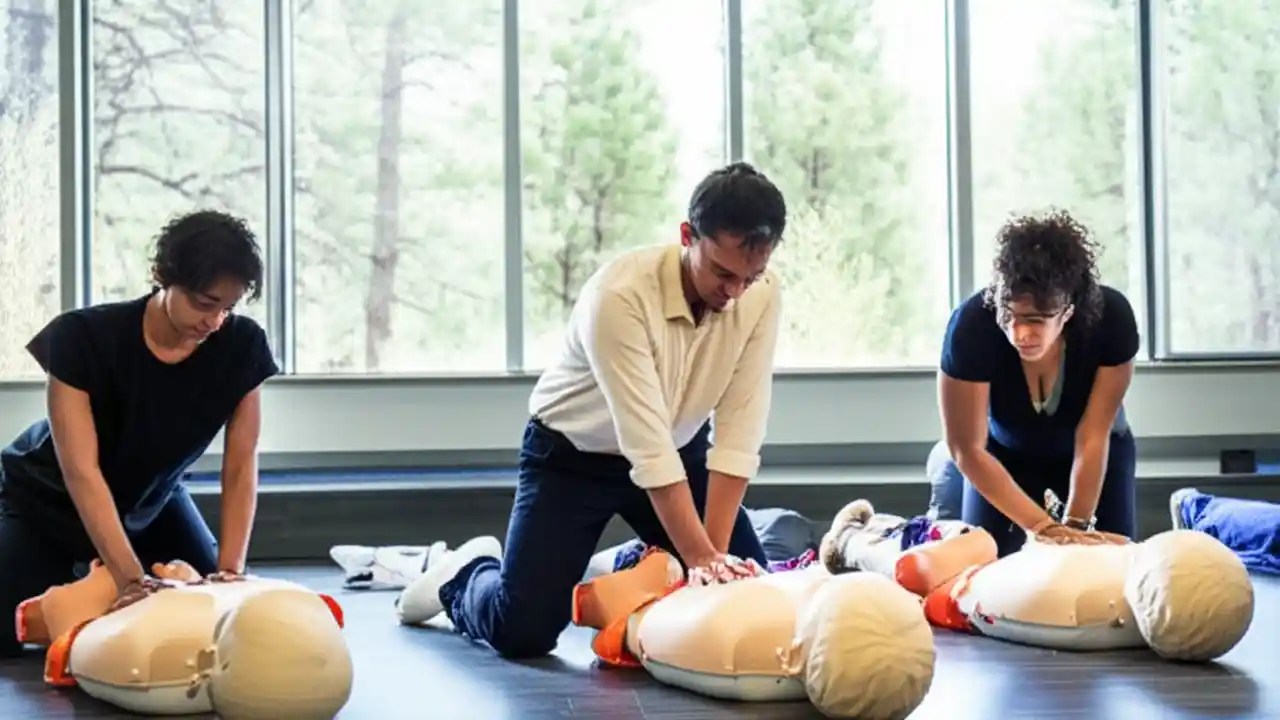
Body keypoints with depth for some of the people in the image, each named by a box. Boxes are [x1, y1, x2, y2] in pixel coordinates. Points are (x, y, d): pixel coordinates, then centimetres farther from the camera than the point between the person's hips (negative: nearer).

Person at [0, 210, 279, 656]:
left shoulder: (242, 347, -22)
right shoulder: (84, 337, -33)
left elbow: (241, 466, -19)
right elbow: (80, 470, -37)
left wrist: (230, 569, -31)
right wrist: (132, 578, -45)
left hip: (151, 502, 4)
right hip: (50, 503, -4)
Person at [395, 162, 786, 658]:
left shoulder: (762, 296, -20)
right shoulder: (620, 294, -35)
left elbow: (737, 434, -19)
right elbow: (647, 448, -35)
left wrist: (715, 554, -24)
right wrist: (700, 557, -36)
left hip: (679, 449, 5)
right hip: (574, 454, -5)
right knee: (523, 630, -16)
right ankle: (460, 575, 19)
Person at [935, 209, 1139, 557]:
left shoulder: (1111, 318, -35)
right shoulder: (971, 326, -38)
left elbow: (1094, 436, -28)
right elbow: (968, 449, -32)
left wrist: (1077, 524, -33)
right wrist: (1044, 527, -37)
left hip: (1096, 455, 1)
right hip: (1005, 454, 0)